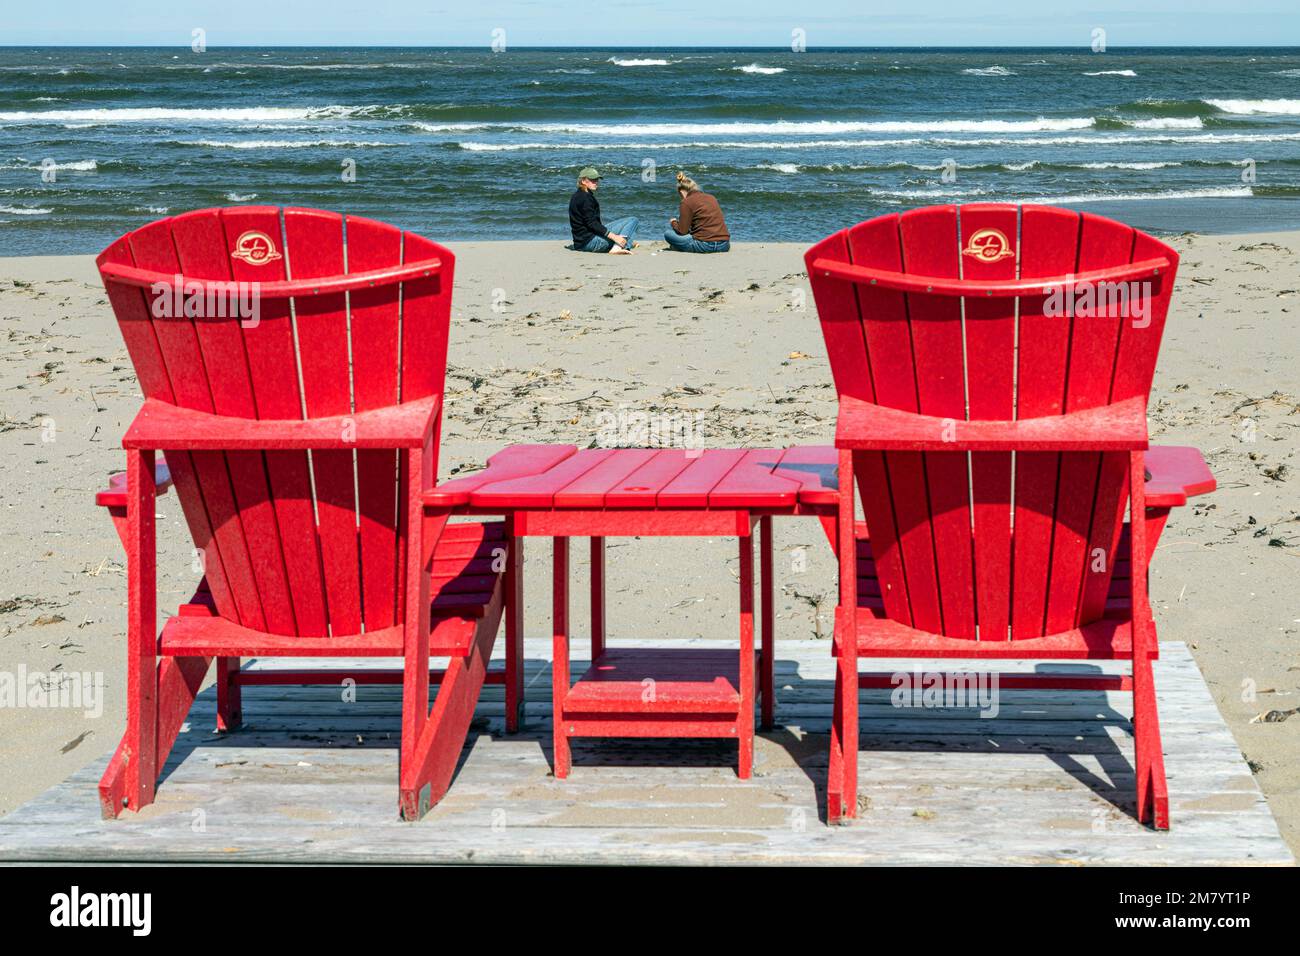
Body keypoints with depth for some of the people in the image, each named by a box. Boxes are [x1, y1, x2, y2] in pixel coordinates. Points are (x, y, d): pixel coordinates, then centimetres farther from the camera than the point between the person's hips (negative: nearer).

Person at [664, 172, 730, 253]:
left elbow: (682, 231, -4)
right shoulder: (711, 198, 16)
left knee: (668, 234, 3)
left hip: (705, 245, -7)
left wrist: (673, 223, 19)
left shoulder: (687, 202, -4)